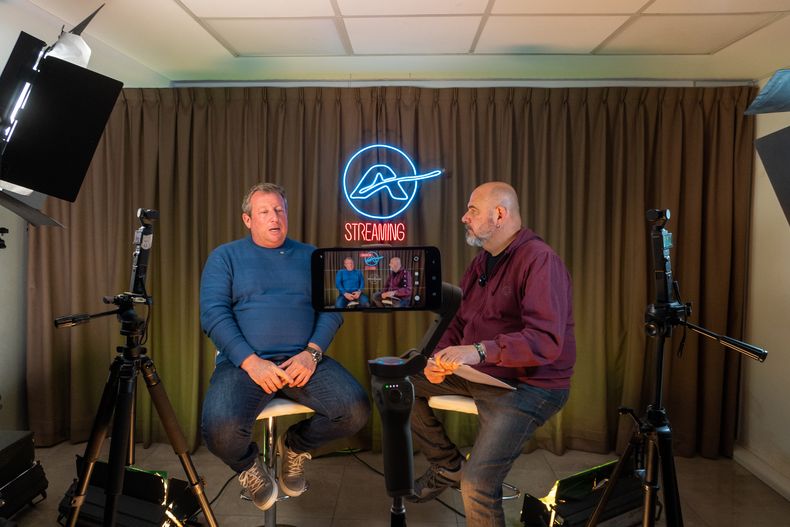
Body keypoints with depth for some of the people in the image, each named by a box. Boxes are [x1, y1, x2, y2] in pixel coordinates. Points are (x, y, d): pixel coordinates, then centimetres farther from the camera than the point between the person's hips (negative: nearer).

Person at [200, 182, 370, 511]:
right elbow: (213, 314, -3)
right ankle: (248, 465, 10)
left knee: (356, 411, -21)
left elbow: (331, 309, 7)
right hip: (244, 362, -2)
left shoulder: (310, 256, 16)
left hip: (303, 359, 3)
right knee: (220, 431, -31)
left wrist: (312, 352, -11)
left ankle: (295, 445, 14)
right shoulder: (225, 257, 9)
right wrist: (251, 361, -16)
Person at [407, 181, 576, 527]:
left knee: (477, 484, -23)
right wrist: (441, 357, -8)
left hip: (529, 384, -9)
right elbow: (460, 321, 12)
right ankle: (449, 465, 21)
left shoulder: (539, 260, -19)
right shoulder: (482, 261, 10)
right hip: (479, 371, 9)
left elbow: (547, 341, -29)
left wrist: (479, 351, -37)